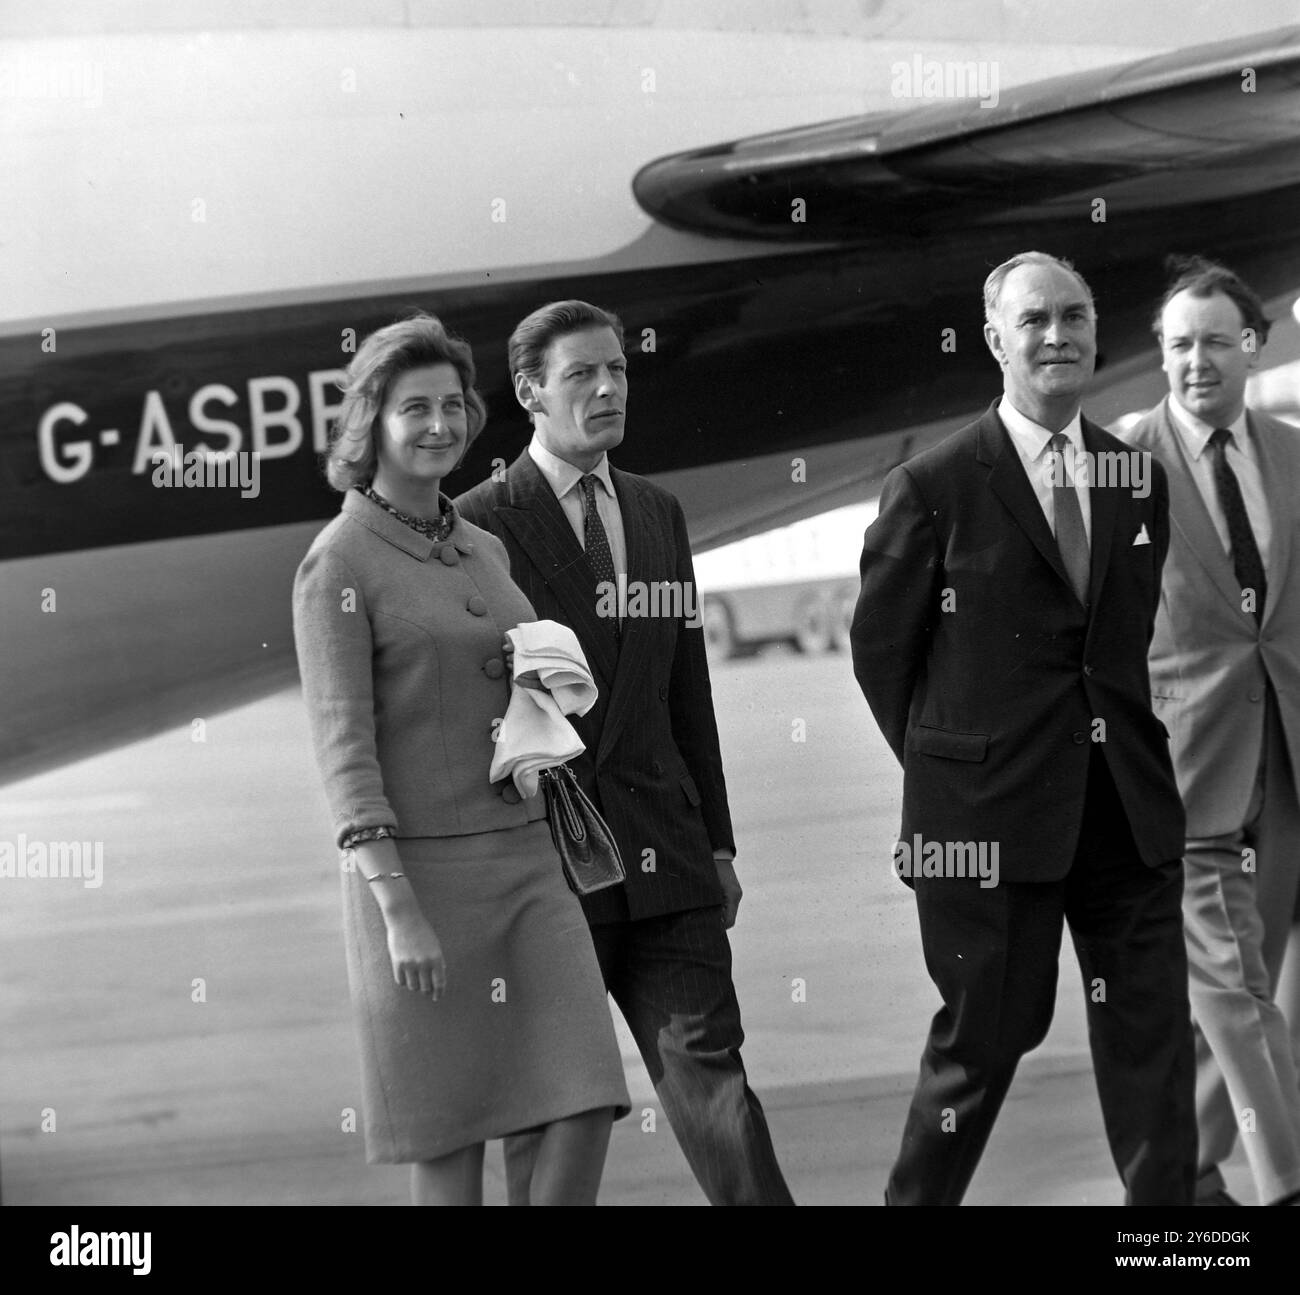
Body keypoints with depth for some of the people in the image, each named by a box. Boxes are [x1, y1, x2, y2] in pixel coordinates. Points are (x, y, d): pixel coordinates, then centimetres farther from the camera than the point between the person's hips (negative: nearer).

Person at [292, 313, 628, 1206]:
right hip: (417, 868, -6)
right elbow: (343, 747, -14)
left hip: (527, 863, 6)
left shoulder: (486, 551, 13)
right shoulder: (338, 566, -8)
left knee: (586, 1103, -4)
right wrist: (400, 912, -21)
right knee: (453, 1130, 1)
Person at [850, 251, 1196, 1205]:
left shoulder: (1141, 480, 9)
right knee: (987, 1034, 4)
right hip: (993, 812, -4)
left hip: (1128, 801, 4)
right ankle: (917, 1197, 22)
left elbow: (1132, 634, 15)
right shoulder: (933, 488, -6)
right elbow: (879, 645, 1)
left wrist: (1121, 742, 6)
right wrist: (947, 766, 6)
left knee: (1154, 1032, 5)